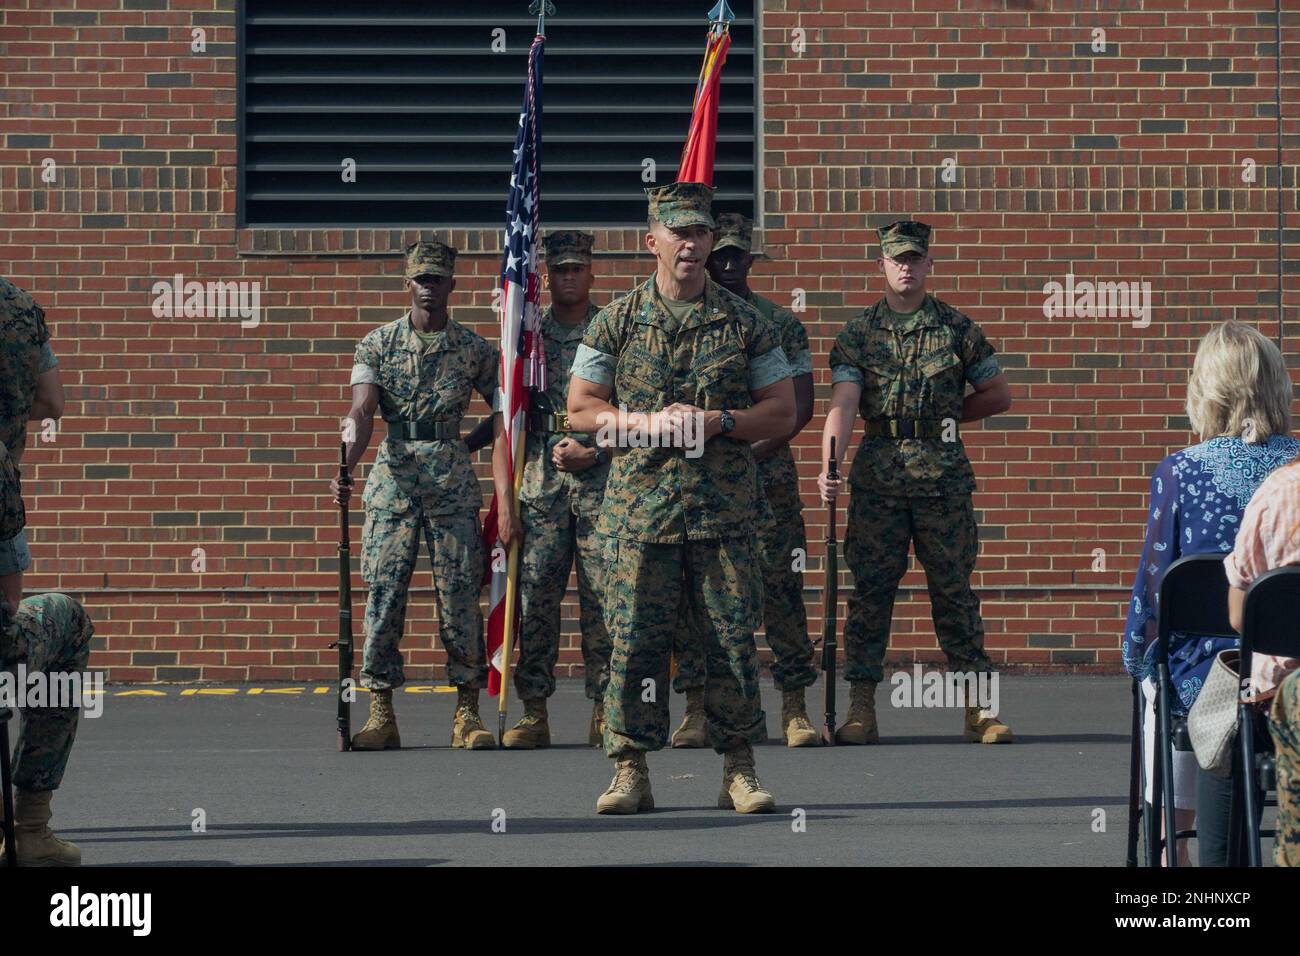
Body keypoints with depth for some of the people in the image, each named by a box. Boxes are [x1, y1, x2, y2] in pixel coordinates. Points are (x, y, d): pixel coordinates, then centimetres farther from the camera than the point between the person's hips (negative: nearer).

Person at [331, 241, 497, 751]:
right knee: (384, 593, -3)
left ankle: (468, 712, 5)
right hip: (392, 481, 0)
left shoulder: (474, 349, 6)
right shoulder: (378, 344, 3)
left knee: (460, 595, -2)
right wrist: (345, 466, -24)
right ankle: (381, 713, 2)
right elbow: (362, 411, -9)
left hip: (454, 483, 0)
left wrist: (465, 443, -1)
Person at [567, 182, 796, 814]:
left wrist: (719, 422, -9)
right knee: (634, 641, -2)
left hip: (724, 510, 0)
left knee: (733, 640, -1)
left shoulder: (746, 324, 7)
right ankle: (630, 773, 5)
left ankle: (739, 773, 7)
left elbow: (783, 412, 8)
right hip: (639, 507, 0)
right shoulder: (616, 323, 6)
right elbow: (581, 409, 6)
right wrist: (648, 423, -10)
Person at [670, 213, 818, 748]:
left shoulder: (782, 324, 7)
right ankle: (697, 709, 3)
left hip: (767, 472, 0)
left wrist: (752, 451, -11)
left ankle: (794, 709, 1)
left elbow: (801, 407, 2)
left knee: (780, 586, -3)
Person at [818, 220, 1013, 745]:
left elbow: (998, 395, 15)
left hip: (943, 472, 0)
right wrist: (830, 466, -21)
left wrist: (948, 415, 7)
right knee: (870, 589, -1)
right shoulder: (858, 334, 6)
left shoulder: (957, 328, 7)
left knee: (953, 589, 2)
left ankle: (978, 707, 6)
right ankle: (861, 709, 3)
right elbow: (842, 405, -7)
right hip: (878, 476, 0)